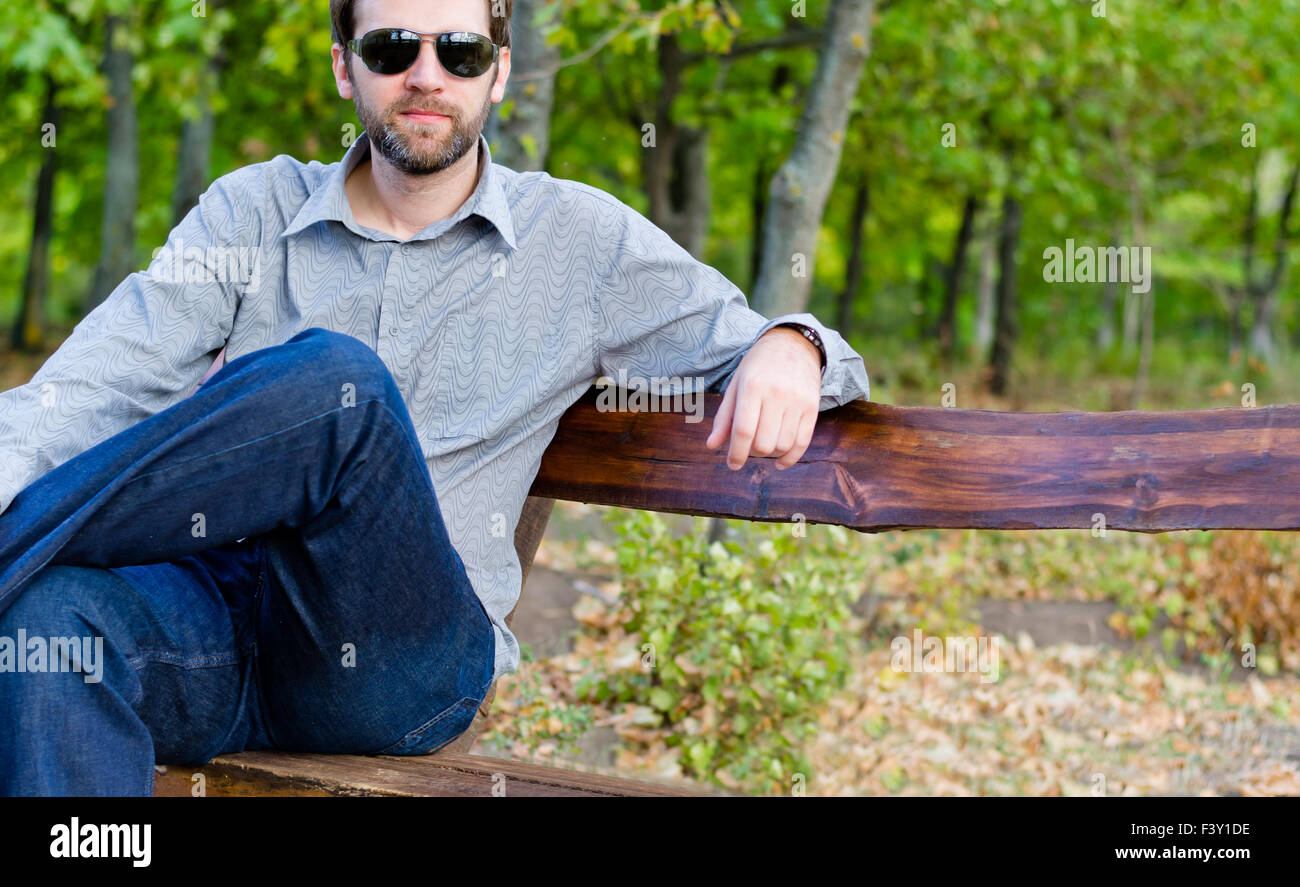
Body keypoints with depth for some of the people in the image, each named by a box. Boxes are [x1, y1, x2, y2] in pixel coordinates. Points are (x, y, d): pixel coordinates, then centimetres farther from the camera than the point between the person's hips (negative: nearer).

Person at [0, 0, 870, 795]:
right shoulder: (252, 211, 15)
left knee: (336, 377, -30)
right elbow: (108, 377, 3)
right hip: (222, 604, 2)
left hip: (416, 652, -1)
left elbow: (750, 343, 19)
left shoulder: (579, 238, 13)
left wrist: (790, 348, -7)